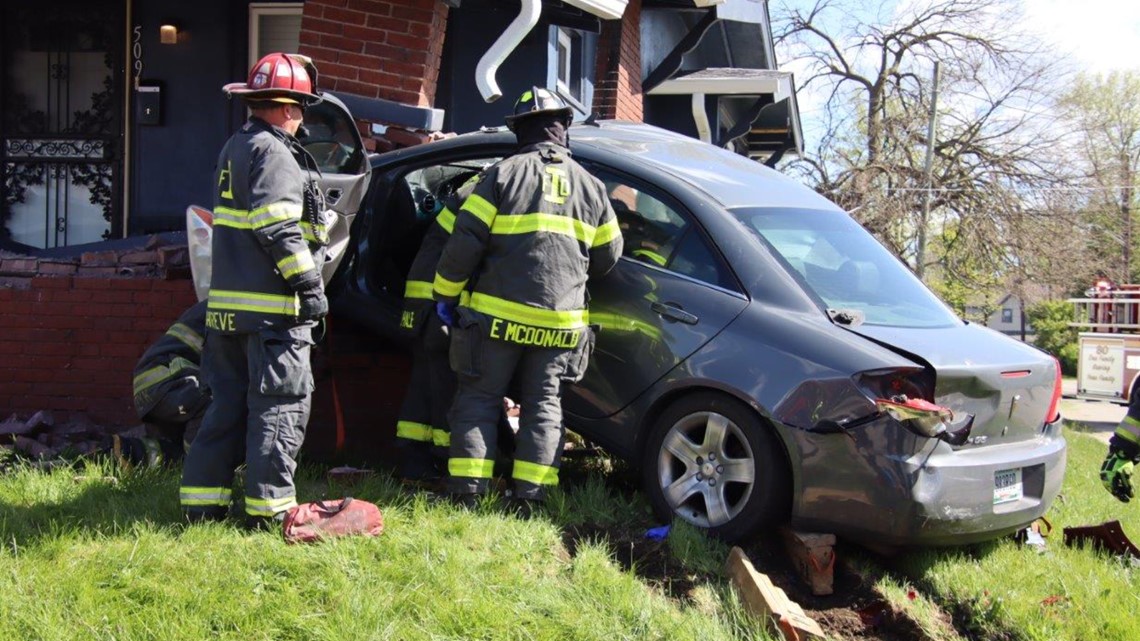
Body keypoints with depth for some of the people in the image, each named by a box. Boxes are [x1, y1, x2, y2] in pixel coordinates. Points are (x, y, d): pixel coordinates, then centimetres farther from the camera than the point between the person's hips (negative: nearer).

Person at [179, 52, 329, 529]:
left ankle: (202, 500, 16)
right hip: (271, 307, -9)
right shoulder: (272, 153, -11)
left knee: (229, 401, 14)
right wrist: (309, 284, -18)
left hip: (227, 303, 9)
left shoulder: (235, 149, 19)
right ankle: (268, 507, 2)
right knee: (281, 404, -2)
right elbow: (279, 230, -20)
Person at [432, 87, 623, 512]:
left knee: (479, 400, 6)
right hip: (559, 322, 3)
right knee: (544, 405, 12)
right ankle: (529, 494, 8)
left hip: (498, 316, -3)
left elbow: (465, 241, -8)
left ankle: (467, 491, 2)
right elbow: (608, 255, 15)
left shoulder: (503, 174, -3)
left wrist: (445, 294, 2)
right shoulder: (589, 185, 9)